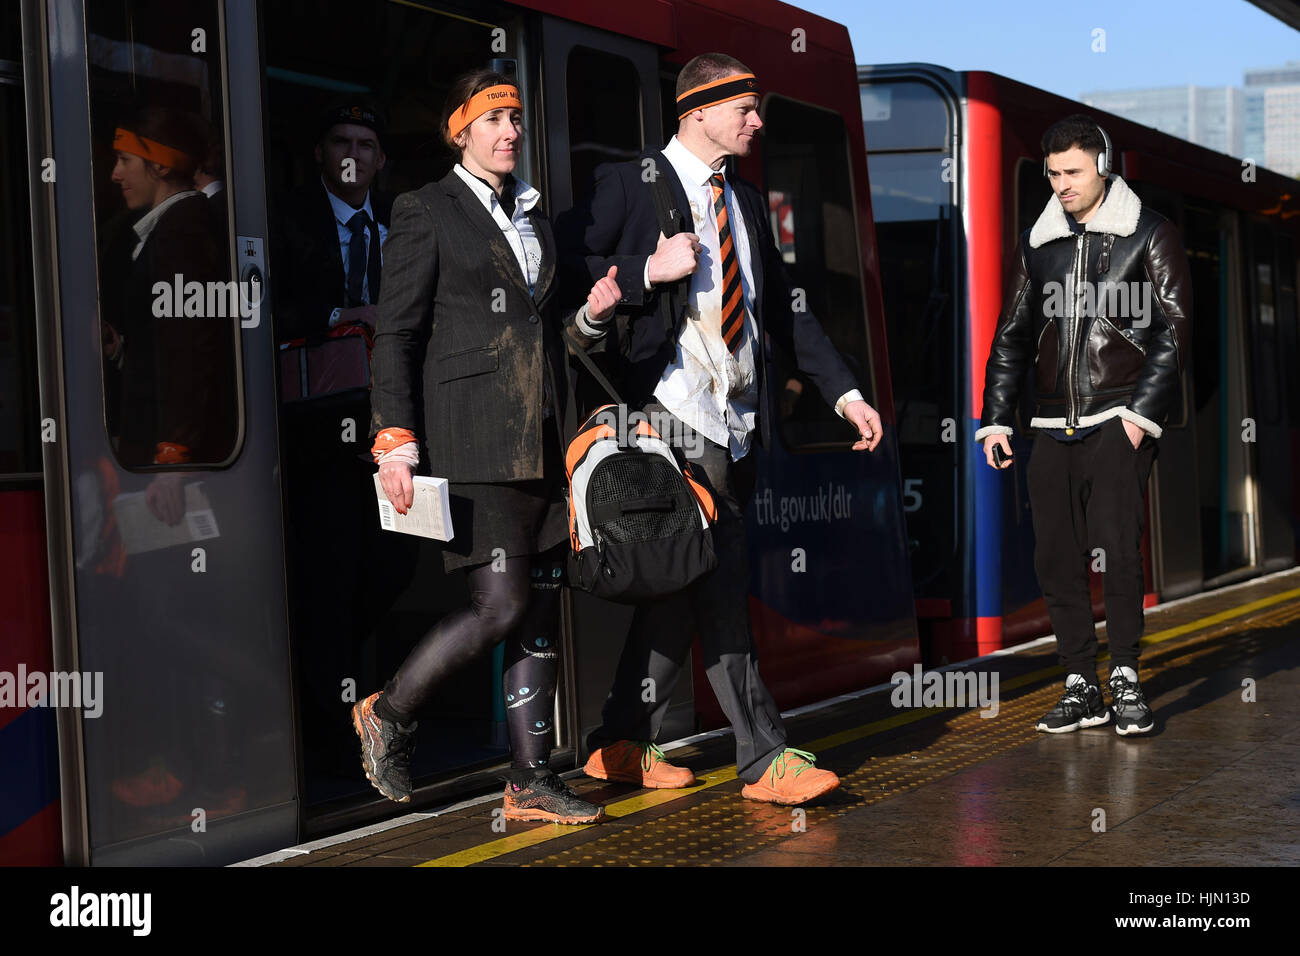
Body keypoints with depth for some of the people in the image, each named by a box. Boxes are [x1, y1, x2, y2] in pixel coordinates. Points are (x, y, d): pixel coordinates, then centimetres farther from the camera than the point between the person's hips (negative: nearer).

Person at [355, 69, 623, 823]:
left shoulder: (534, 215, 18)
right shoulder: (427, 211, -1)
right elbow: (397, 332, -6)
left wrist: (594, 312, 4)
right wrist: (396, 441, -13)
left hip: (540, 438, 7)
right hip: (473, 436, -7)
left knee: (544, 606, 4)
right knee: (502, 605, -12)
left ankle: (532, 782, 10)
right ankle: (389, 716, 10)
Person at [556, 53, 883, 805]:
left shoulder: (747, 203, 19)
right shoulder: (631, 184, -2)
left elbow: (786, 311, 21)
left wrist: (846, 392, 15)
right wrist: (648, 271, -17)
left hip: (737, 420, 7)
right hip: (675, 412, -7)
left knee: (686, 587, 9)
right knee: (719, 588, -7)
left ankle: (623, 745, 19)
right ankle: (767, 758, -3)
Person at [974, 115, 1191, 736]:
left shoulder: (1149, 236, 3)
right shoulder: (1038, 242, 15)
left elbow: (1174, 332, -1)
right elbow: (1012, 335, 19)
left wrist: (1142, 412, -11)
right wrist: (995, 419, 12)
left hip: (1120, 420, -4)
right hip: (1054, 427, 4)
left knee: (1115, 545, -16)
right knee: (1056, 557, 1)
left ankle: (1125, 679, -3)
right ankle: (1082, 689, 9)